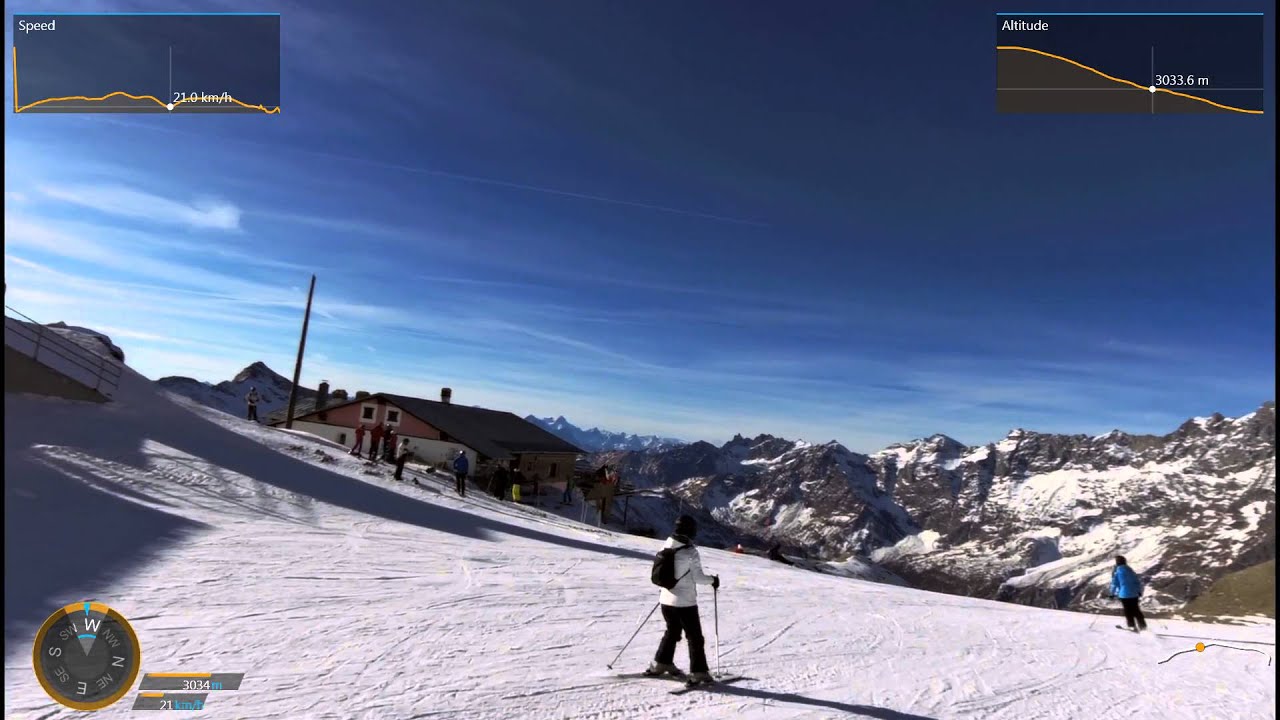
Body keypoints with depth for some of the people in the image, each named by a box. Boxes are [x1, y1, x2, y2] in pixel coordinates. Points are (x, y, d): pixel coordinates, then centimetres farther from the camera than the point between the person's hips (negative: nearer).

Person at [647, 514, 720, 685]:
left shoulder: (666, 546, -2)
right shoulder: (690, 552, -19)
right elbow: (698, 578, -15)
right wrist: (713, 580, 2)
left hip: (666, 599, 6)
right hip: (685, 602, -6)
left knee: (672, 631, 25)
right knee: (695, 637, 7)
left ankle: (661, 663, 31)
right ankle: (698, 672, 9)